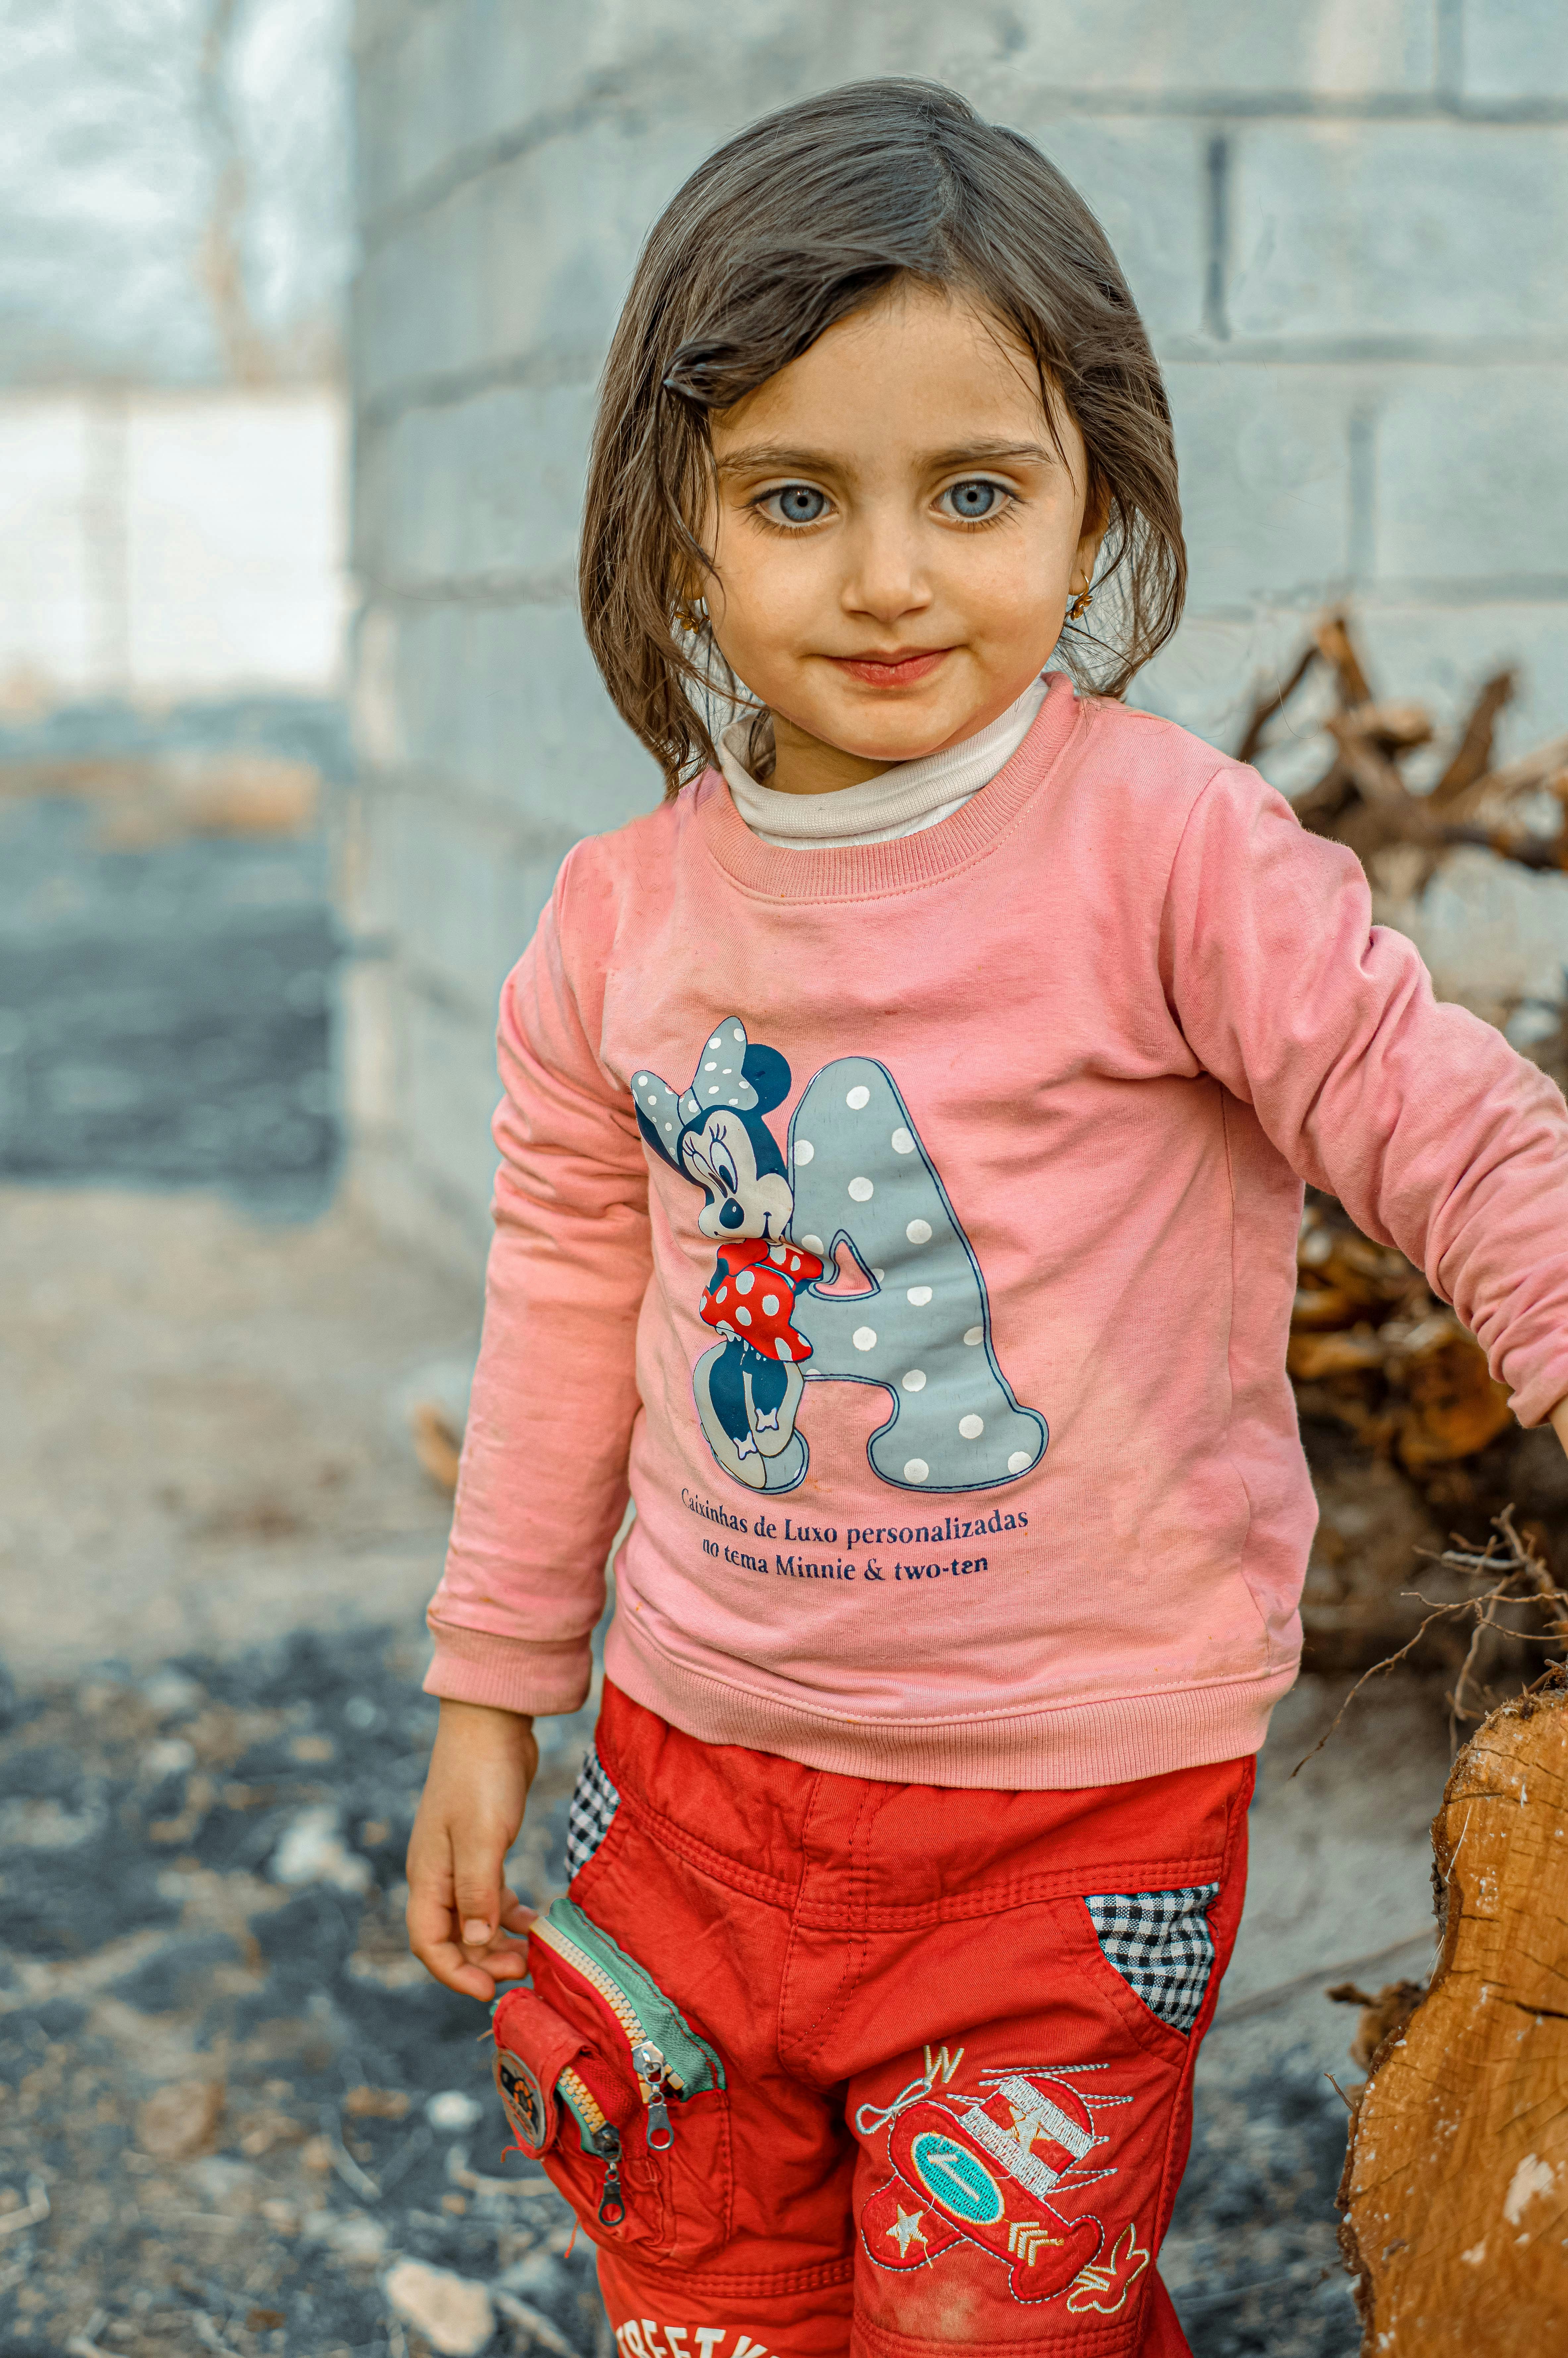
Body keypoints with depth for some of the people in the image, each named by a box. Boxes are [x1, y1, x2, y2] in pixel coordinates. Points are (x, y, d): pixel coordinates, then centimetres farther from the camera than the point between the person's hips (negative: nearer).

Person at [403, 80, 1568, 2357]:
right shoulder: (622, 918, 0)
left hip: (1078, 1813, -5)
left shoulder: (1163, 846, -15)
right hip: (699, 1748, 5)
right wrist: (489, 1695, 12)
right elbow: (568, 1307, 8)